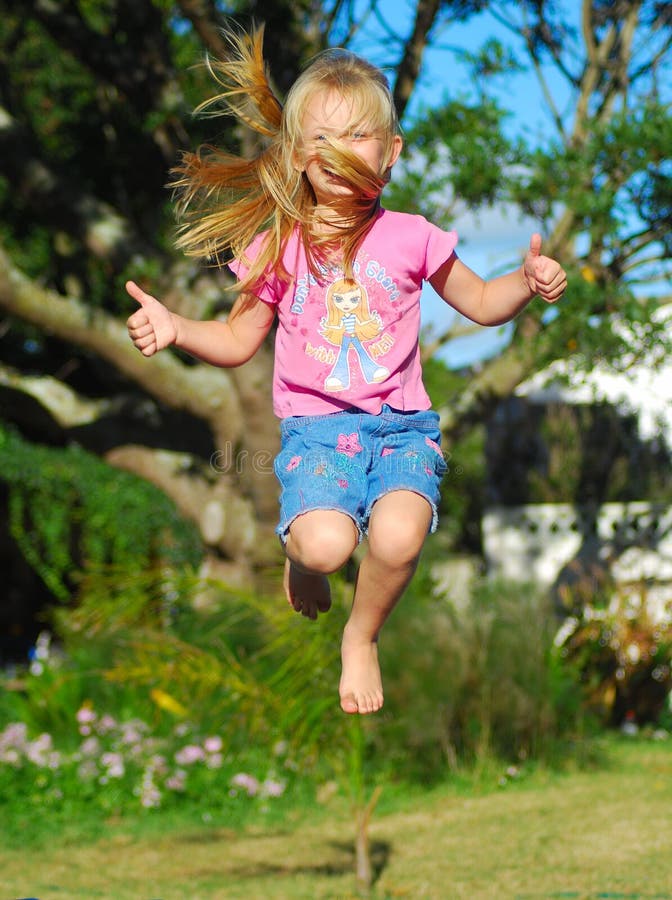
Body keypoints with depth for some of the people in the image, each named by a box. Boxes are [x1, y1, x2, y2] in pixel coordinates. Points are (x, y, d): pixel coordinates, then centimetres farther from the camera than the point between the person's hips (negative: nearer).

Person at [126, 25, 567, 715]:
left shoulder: (411, 237, 5)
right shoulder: (278, 247, 5)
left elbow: (481, 303, 18)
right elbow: (237, 341, 15)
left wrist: (528, 281, -3)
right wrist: (173, 328, -3)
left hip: (401, 425, 0)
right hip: (314, 429, 0)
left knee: (398, 537, -31)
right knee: (326, 543, -31)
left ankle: (362, 638, 3)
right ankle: (299, 553, 11)